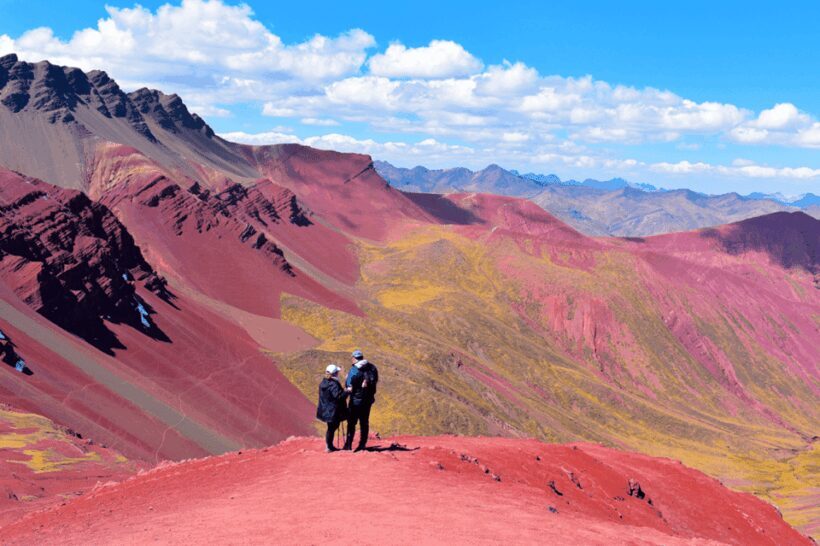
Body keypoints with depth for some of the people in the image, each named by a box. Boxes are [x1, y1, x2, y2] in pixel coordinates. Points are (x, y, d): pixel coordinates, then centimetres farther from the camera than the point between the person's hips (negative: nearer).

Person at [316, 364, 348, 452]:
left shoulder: (323, 383, 6)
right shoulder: (333, 384, -22)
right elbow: (338, 396, -28)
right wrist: (347, 391, -16)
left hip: (326, 410, 8)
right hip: (333, 411, -8)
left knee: (331, 428, 19)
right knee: (332, 428, 4)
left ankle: (329, 446, 27)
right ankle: (329, 447, 11)